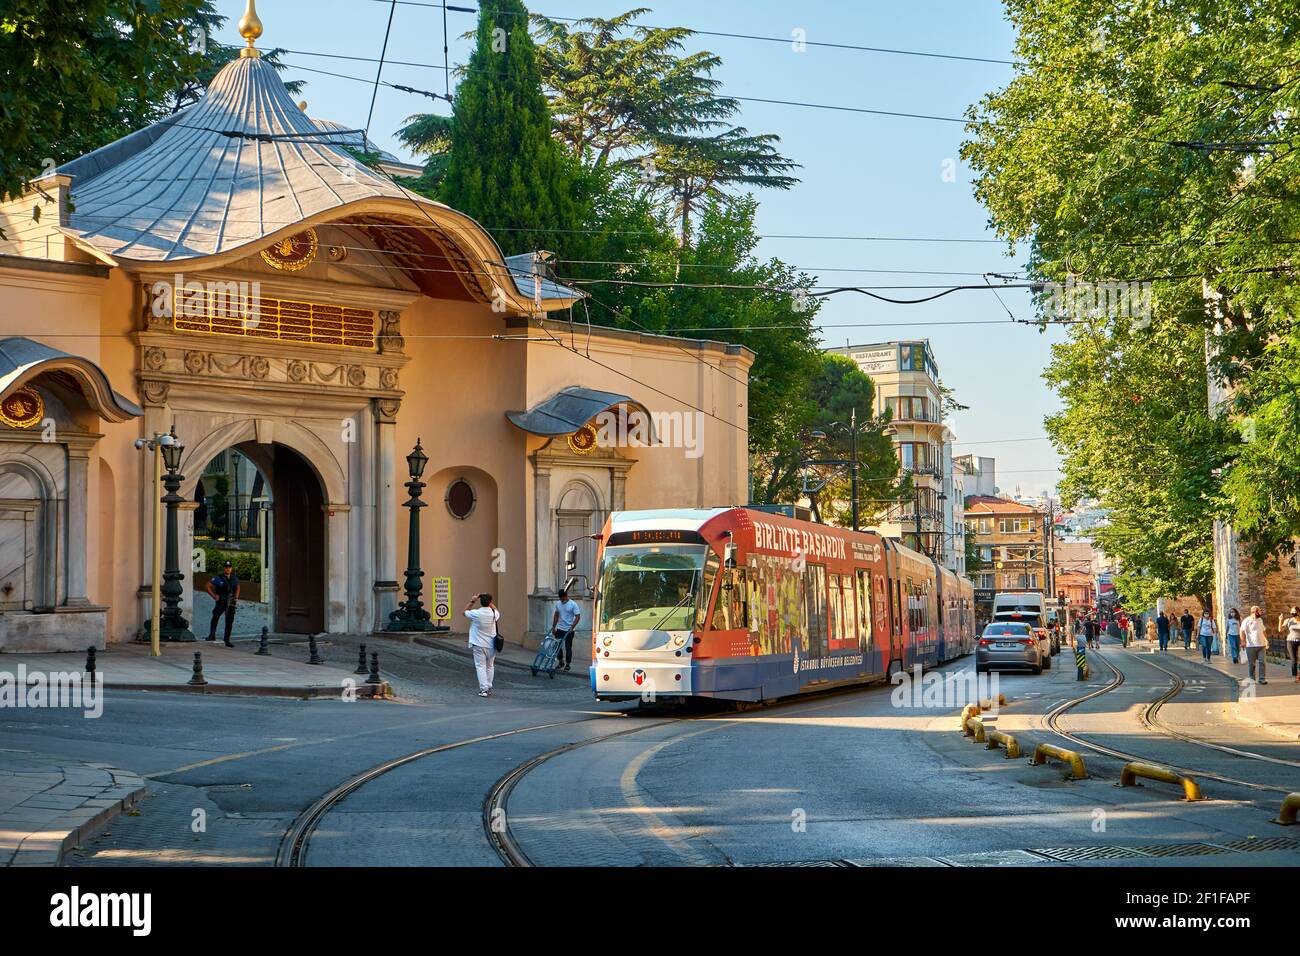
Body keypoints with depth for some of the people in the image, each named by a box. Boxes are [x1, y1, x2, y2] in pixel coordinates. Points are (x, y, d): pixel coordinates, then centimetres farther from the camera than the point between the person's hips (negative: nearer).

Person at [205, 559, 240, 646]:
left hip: (231, 603, 5)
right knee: (215, 616, -28)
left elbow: (238, 588, 28)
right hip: (221, 602, -5)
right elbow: (208, 586, -2)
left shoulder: (234, 578, 10)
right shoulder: (218, 578, -6)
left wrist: (236, 597, 14)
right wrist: (214, 596, -9)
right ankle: (212, 635, -27)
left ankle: (227, 640, 17)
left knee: (230, 622, 7)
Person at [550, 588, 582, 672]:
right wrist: (553, 626, 12)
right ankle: (560, 661, 25)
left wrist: (572, 627, -21)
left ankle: (568, 664, 11)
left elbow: (578, 617, -14)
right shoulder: (558, 604, 5)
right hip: (559, 628, 5)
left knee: (568, 647, 1)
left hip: (569, 630, -5)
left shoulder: (573, 604, -12)